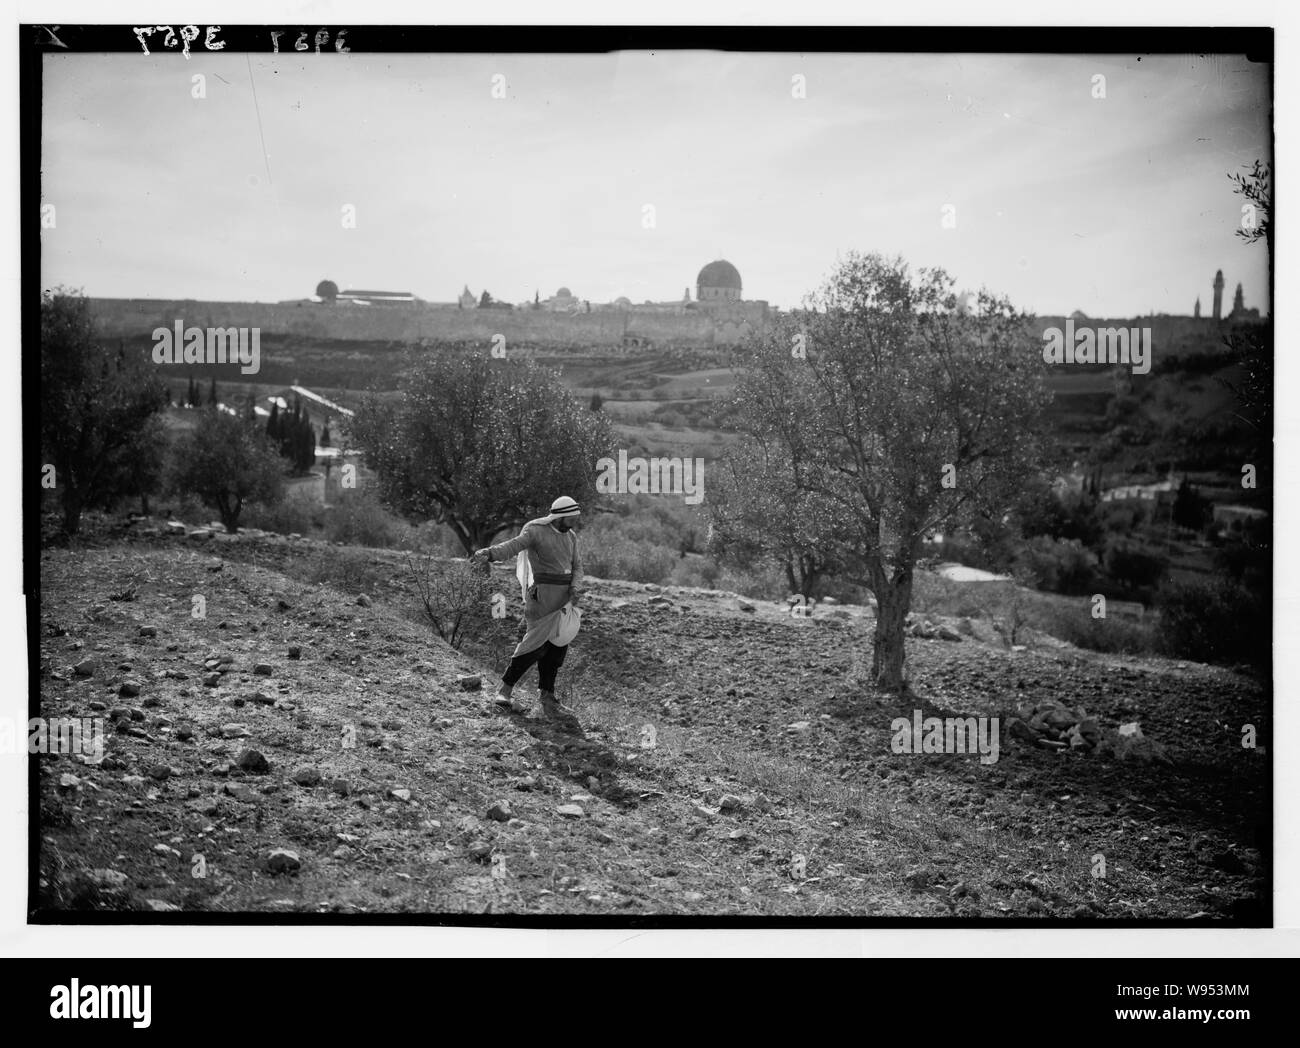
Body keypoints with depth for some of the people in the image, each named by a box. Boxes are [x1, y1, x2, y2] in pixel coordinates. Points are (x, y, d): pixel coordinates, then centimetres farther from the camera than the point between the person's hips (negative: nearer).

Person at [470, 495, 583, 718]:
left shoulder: (570, 536, 12)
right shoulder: (535, 530, -10)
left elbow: (576, 566, 11)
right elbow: (515, 545, -27)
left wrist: (576, 589, -9)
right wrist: (489, 553, -46)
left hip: (563, 597, 7)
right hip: (543, 594, -7)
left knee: (557, 647, 5)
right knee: (536, 643, -11)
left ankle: (548, 700, 10)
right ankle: (504, 691, -2)